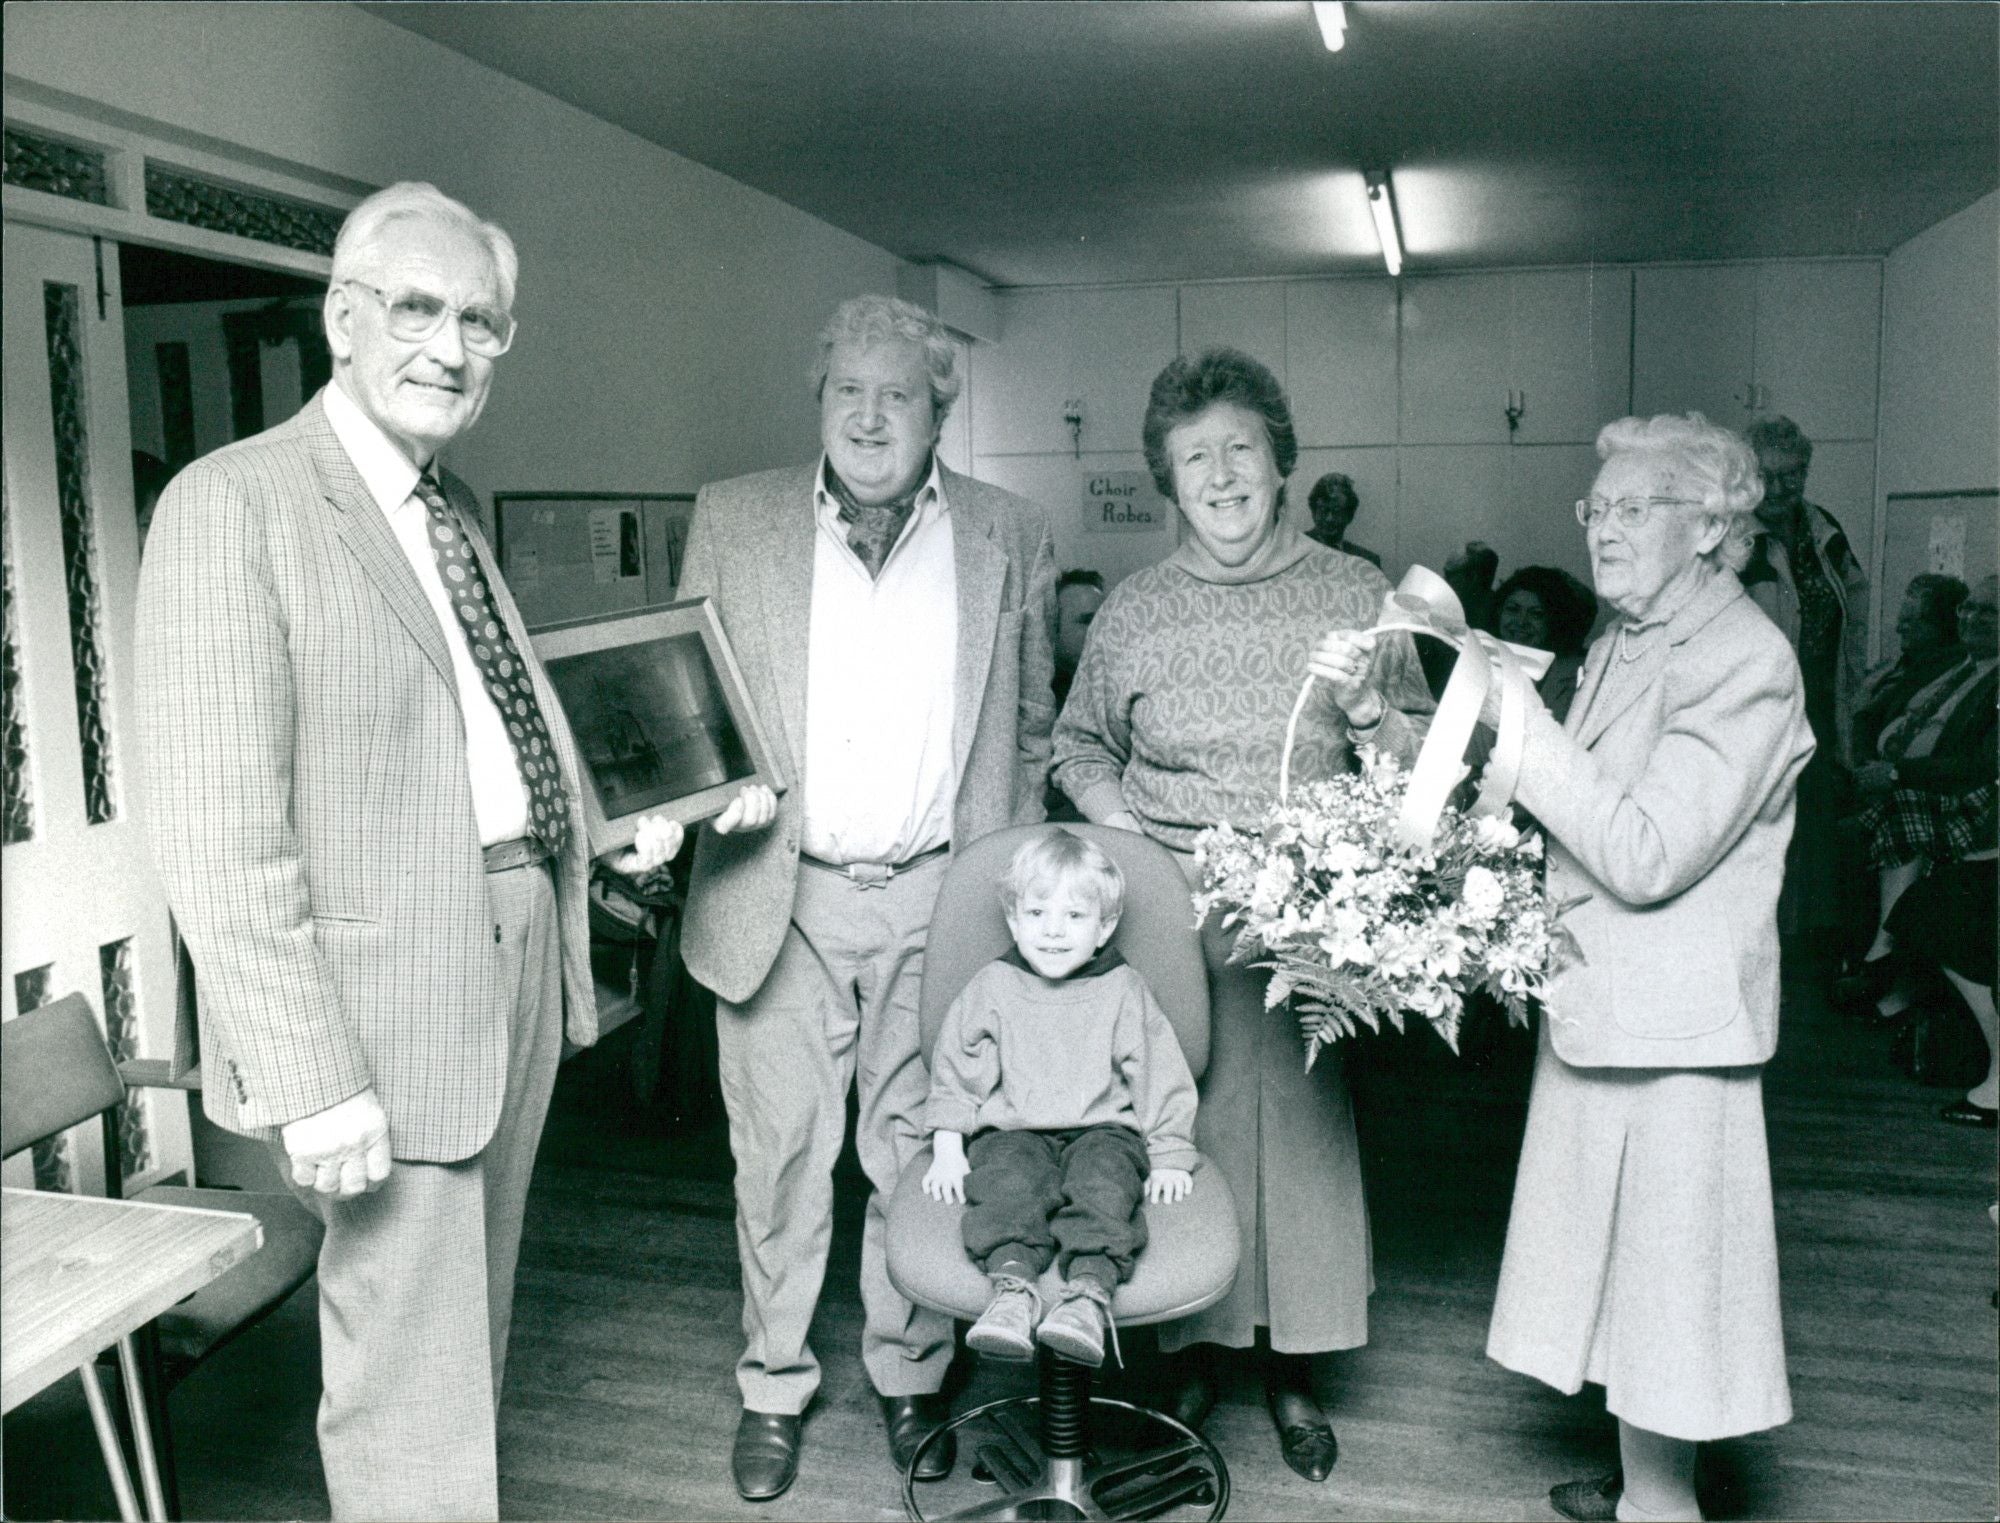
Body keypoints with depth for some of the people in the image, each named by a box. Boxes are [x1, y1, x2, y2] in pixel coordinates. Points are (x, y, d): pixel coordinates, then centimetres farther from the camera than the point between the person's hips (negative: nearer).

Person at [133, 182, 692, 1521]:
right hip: (385, 998, -8)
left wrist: (611, 819, 6)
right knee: (409, 1377, 4)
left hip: (521, 954, 8)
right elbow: (218, 832, -20)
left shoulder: (456, 508, 12)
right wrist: (311, 1078, -23)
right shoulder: (232, 506, -14)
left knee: (470, 1331, 24)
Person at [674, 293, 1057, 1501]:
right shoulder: (734, 519, 5)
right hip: (778, 895, 0)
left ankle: (913, 1378, 32)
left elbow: (1030, 733, 9)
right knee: (781, 1154, 10)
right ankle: (775, 1388, 30)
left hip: (937, 901, 0)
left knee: (919, 1153, 12)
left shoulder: (1011, 539, 5)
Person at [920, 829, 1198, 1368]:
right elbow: (954, 1070, 12)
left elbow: (1161, 1076, 9)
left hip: (1103, 1128, 0)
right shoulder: (991, 987, 9)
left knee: (1105, 1174, -32)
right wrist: (947, 1149, 4)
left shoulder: (1124, 991, 6)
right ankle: (1012, 1286, -46)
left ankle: (1090, 1289, -46)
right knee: (1010, 1176, -31)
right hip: (1014, 1131, 1)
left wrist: (1170, 1157, 2)